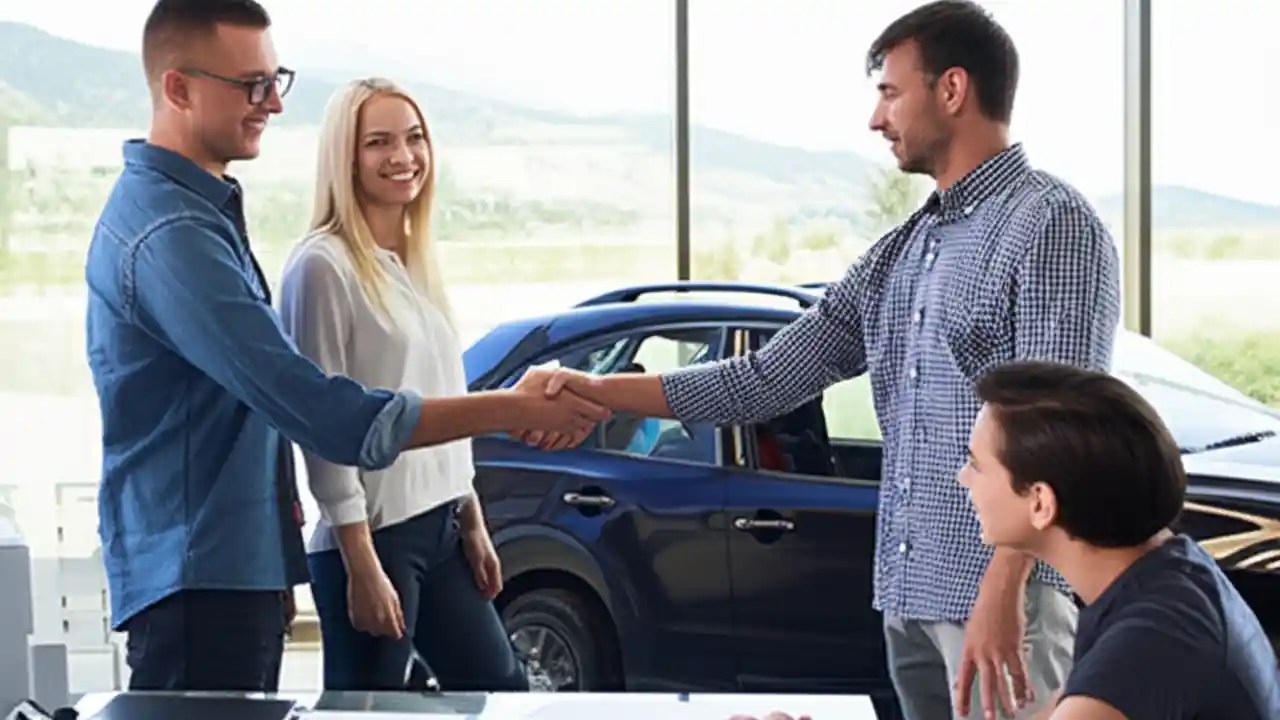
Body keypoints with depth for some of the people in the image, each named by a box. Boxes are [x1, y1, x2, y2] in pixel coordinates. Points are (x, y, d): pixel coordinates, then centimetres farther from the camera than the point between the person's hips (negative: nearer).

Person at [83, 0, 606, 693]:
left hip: (244, 566, 10)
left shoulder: (200, 206, 13)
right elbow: (325, 415, -25)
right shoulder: (169, 233, -21)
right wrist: (512, 410, -20)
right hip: (196, 582, -10)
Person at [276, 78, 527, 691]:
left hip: (440, 527, 8)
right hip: (372, 535, -8)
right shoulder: (324, 266, -12)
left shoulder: (417, 262, 12)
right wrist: (360, 563, -18)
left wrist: (473, 523, 17)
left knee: (502, 691, 14)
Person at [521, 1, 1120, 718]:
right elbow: (768, 380, 14)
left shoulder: (1053, 225, -8)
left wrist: (1002, 590, -24)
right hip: (910, 598, 8)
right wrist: (601, 392, 9)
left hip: (1003, 597, -8)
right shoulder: (902, 253, 16)